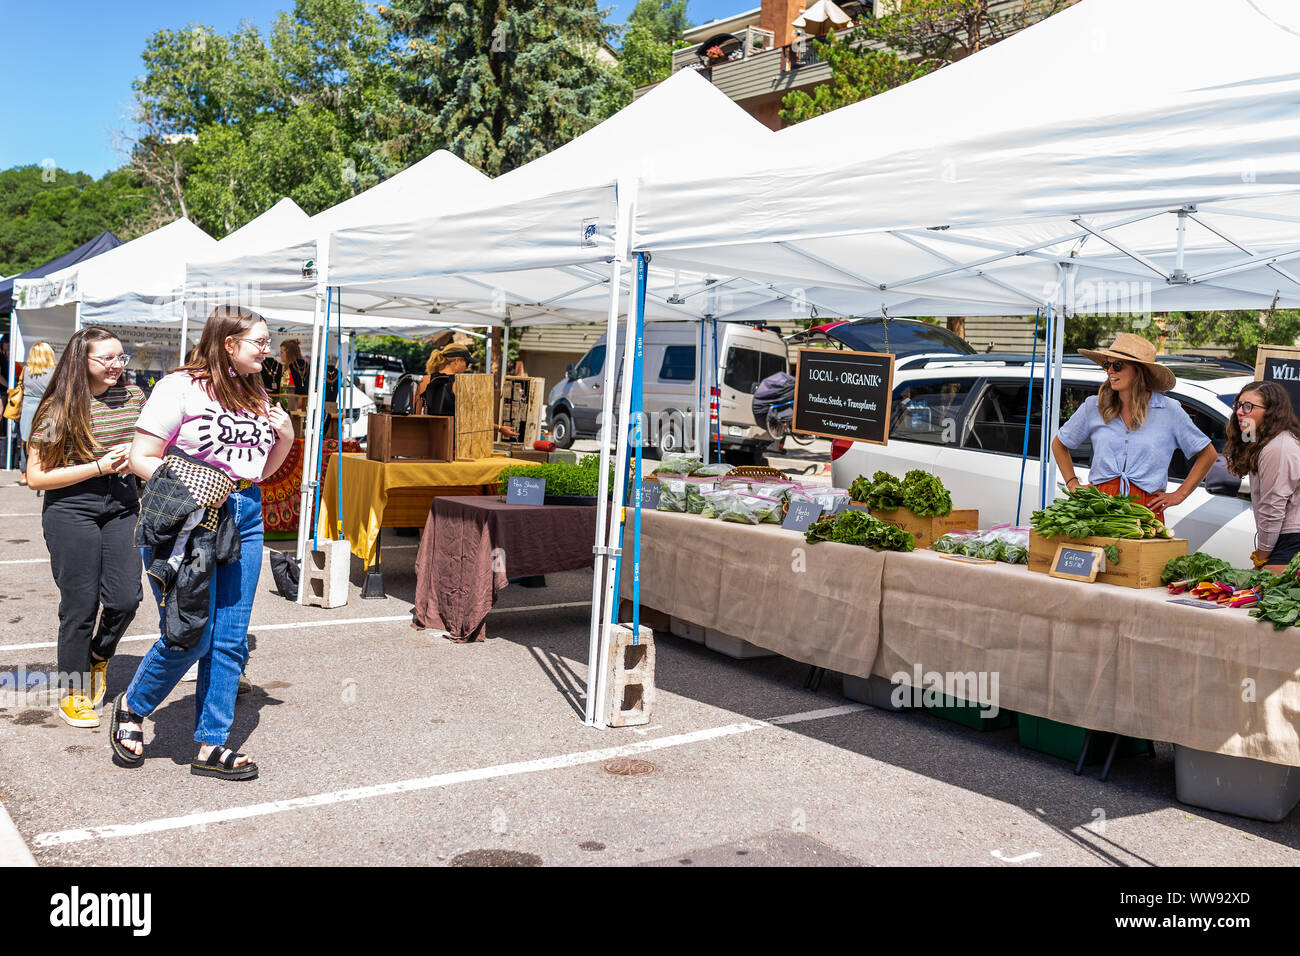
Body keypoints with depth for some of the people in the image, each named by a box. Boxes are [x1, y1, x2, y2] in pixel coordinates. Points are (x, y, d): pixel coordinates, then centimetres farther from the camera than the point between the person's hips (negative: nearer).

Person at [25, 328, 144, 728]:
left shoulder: (133, 396, 3)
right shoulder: (58, 409, -9)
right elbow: (35, 477, -11)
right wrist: (99, 466, -17)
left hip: (122, 505, 4)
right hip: (71, 511, -4)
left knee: (125, 597, -3)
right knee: (81, 604, 2)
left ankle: (99, 655, 31)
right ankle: (72, 694, 21)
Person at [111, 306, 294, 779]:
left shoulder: (255, 395, 14)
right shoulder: (181, 387, -7)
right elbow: (141, 458, -9)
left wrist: (285, 438, 4)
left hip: (244, 520, 7)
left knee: (230, 640, 5)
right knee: (190, 636, -6)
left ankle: (211, 745, 15)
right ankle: (132, 706, 23)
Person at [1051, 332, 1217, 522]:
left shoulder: (1168, 411, 6)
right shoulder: (1094, 407, 9)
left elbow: (1208, 454, 16)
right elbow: (1059, 444, 23)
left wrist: (1179, 495, 9)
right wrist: (1073, 485, 13)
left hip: (1146, 507, -1)